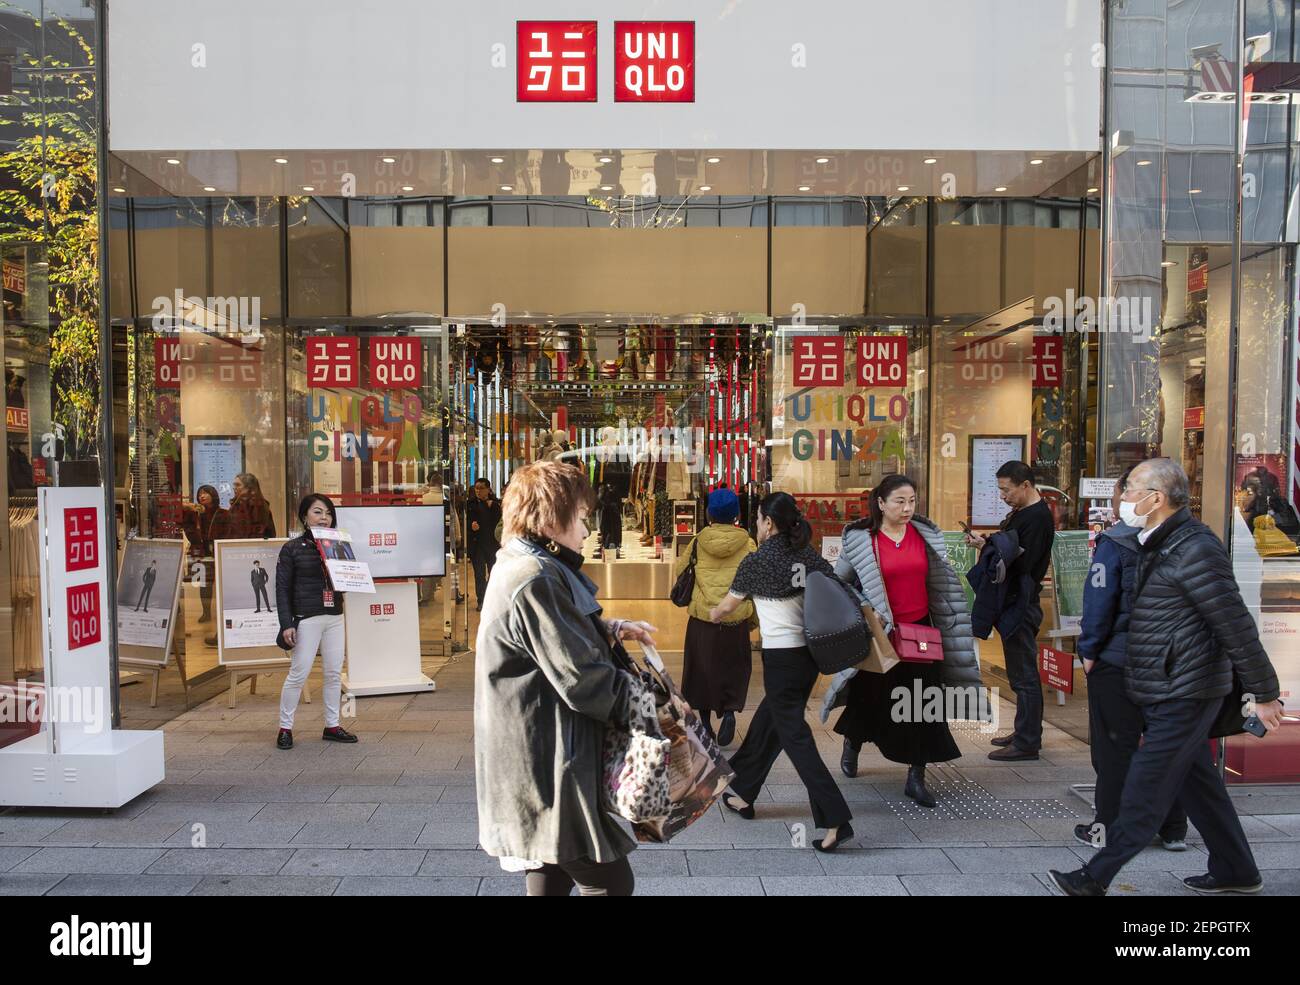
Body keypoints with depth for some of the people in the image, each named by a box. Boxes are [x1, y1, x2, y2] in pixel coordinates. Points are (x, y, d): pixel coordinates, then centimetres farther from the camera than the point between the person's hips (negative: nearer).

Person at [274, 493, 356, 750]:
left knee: (334, 673, 8)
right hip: (307, 618, -5)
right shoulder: (293, 548, -3)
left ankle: (332, 726, 19)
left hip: (335, 617, 5)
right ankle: (285, 728, 13)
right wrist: (286, 624, -12)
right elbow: (283, 589, -5)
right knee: (298, 673, -2)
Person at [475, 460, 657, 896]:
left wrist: (612, 628, 15)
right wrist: (634, 694, -7)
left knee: (553, 871, 20)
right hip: (547, 765, -11)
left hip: (535, 757, 11)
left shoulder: (519, 566, 11)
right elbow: (581, 680, -23)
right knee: (609, 880, -3)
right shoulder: (535, 580, -22)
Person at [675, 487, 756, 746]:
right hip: (736, 620, 0)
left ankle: (705, 723, 18)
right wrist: (754, 618, 11)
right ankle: (730, 711, -7)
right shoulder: (747, 544, -2)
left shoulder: (698, 542, -1)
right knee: (734, 668, 14)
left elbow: (680, 573, 8)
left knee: (703, 669, 14)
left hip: (702, 619, 0)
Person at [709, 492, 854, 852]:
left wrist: (715, 613, 25)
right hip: (810, 652, 7)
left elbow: (729, 604, 5)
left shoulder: (757, 561, -9)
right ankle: (743, 794, 35)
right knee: (767, 722, 20)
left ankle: (835, 820, -6)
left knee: (794, 735, 0)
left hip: (781, 657, -7)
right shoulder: (809, 556, 4)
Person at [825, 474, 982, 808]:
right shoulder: (860, 539, -8)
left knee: (923, 706, 1)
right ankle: (851, 746, 41)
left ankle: (916, 778, 14)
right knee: (872, 699, 12)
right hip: (880, 633, -2)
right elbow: (837, 582, 1)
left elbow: (941, 584, 10)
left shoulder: (926, 535, 1)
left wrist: (949, 627, 9)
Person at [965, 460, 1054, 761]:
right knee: (1020, 672, 17)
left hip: (1022, 605, -10)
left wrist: (986, 546, -18)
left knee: (1023, 674, -3)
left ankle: (1026, 743, 5)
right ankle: (1026, 732, 29)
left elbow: (1021, 562, -23)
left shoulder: (1037, 517, -17)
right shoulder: (1020, 513, 14)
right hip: (1013, 602, 10)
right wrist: (986, 543, 1)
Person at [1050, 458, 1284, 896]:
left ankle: (1096, 877, 5)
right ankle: (1237, 873, 33)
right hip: (1167, 693, 10)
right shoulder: (1159, 545, 12)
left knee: (1144, 792, -2)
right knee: (1198, 783, 19)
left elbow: (1236, 625, -18)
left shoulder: (1194, 548, -20)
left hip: (1183, 696, -10)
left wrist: (1264, 693, -14)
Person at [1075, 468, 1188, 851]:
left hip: (1118, 661, -5)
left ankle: (1109, 827, 13)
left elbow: (1099, 601, -15)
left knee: (1115, 747, 5)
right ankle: (1174, 829, 25)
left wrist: (1089, 650, -5)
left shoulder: (1115, 543, -13)